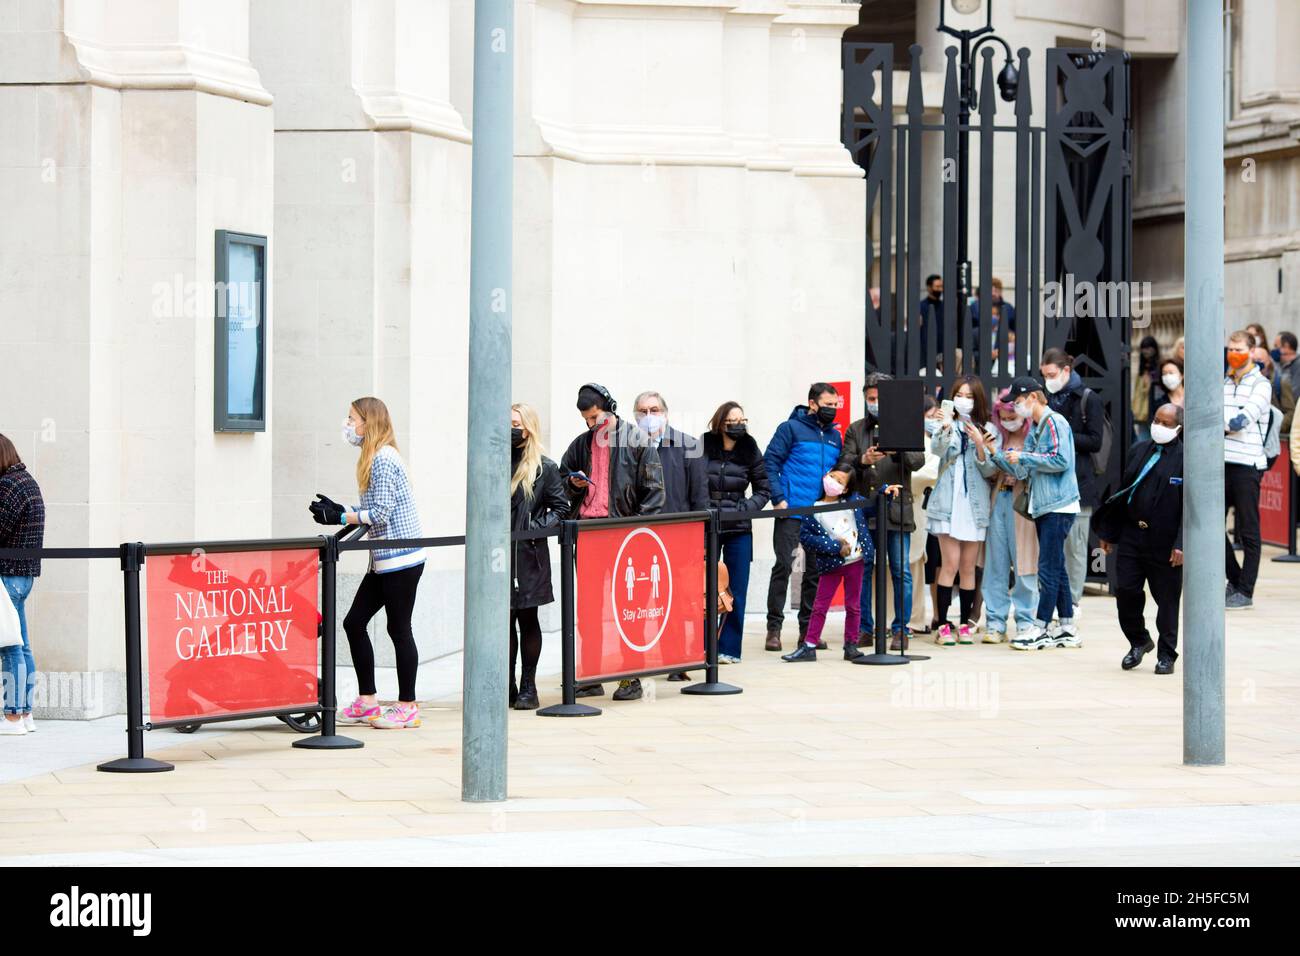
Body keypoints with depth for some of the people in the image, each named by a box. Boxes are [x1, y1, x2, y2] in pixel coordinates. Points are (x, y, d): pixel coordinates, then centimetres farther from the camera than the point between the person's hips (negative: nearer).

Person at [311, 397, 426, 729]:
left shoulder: (383, 458, -14)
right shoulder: (373, 457, 17)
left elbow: (380, 513, -19)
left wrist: (339, 517, -15)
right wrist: (339, 510, 10)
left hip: (400, 559, -10)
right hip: (384, 561, 10)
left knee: (398, 628, -3)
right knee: (354, 621, 8)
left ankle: (407, 707, 5)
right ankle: (366, 702, 14)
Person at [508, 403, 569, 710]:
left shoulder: (544, 468, -1)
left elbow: (560, 507, 0)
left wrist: (537, 527, -11)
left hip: (528, 556, -3)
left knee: (527, 619, 2)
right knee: (504, 619, 6)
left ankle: (528, 687, 8)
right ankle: (508, 685, 14)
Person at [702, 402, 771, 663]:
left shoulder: (750, 452, 2)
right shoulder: (702, 449, -4)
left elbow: (764, 489, 8)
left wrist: (745, 509, -7)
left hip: (739, 531, 2)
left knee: (736, 592, 2)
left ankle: (728, 648, 9)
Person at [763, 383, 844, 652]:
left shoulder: (835, 436, 15)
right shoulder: (791, 428, -3)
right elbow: (770, 462, -7)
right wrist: (778, 498, -15)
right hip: (792, 511, -6)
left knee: (816, 569, 8)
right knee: (784, 566, -7)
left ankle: (808, 628, 15)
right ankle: (774, 627, -3)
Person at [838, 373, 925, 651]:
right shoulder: (855, 430, 11)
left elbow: (918, 461, -6)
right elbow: (844, 467, 2)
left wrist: (898, 450, -27)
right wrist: (862, 460, -20)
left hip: (897, 511, -2)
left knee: (901, 572, -2)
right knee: (861, 571, 4)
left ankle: (901, 629, 6)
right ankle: (864, 628, 12)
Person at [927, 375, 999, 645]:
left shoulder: (987, 430, 7)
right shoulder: (947, 425, 5)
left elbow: (989, 470, 2)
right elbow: (937, 449, -14)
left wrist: (980, 445, -14)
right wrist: (946, 430, -33)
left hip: (974, 504, 2)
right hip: (948, 502, -2)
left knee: (968, 567, 6)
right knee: (950, 564, -9)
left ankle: (965, 624, 12)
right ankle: (942, 625, -6)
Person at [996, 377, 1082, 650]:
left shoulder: (1055, 423, -10)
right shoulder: (1034, 427, 18)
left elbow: (1061, 461, -22)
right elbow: (1022, 470, 17)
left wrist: (1023, 456, -15)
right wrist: (995, 453, 7)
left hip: (1059, 506, -10)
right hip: (1043, 506, 10)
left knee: (1049, 568, -8)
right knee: (1056, 568, 11)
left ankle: (1041, 628, -7)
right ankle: (1067, 629, 15)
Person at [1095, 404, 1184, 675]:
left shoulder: (1185, 457, -7)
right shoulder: (1139, 451, 10)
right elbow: (1123, 492, 15)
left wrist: (1181, 544, -17)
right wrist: (1108, 531, 14)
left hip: (1164, 544, -5)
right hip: (1131, 537, 5)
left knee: (1166, 599, 4)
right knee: (1125, 591, 3)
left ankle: (1166, 655, 17)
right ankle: (1138, 641, 25)